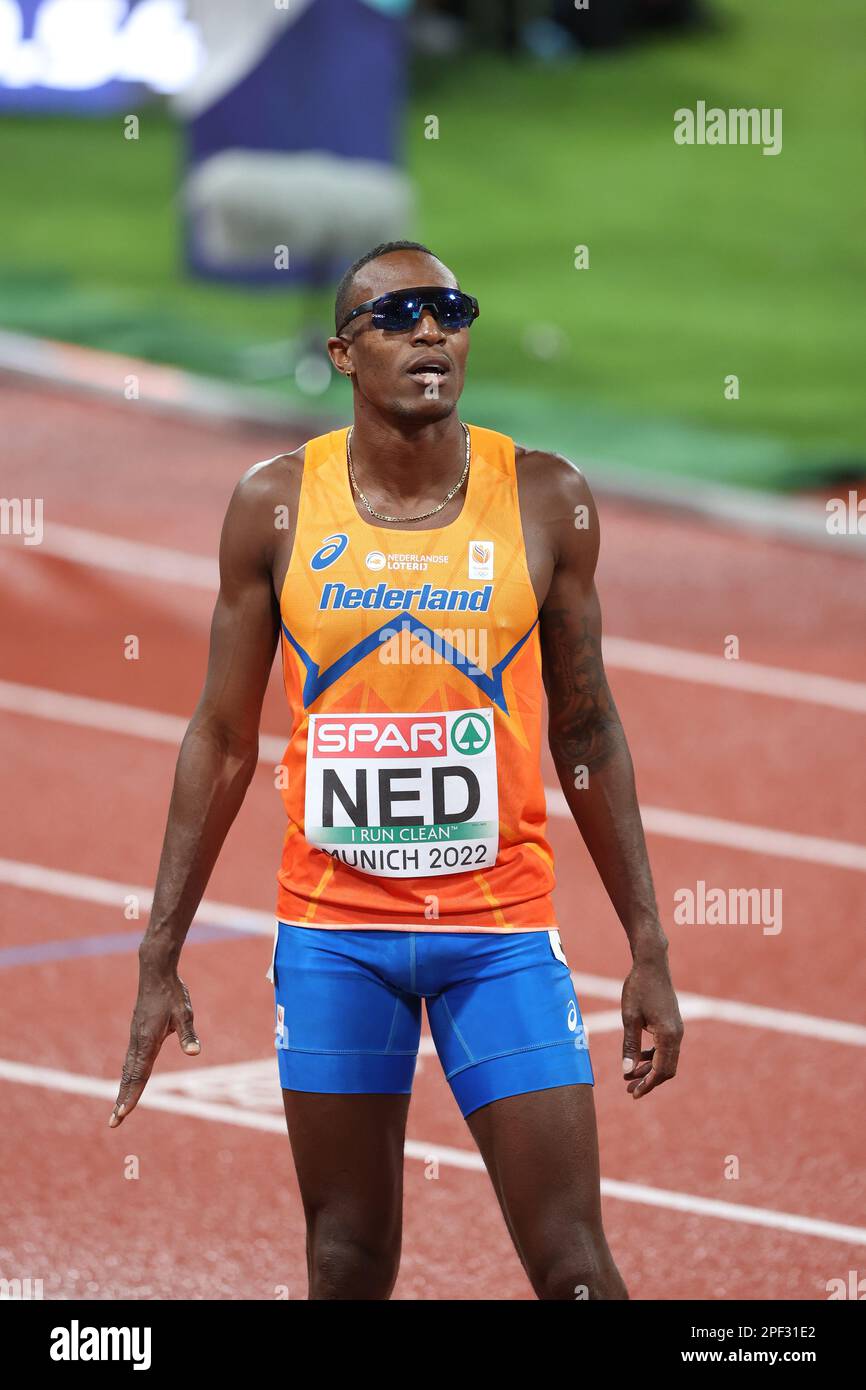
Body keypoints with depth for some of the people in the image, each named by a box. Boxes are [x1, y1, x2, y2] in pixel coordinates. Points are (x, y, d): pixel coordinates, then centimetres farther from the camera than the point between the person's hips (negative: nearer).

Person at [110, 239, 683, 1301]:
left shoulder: (546, 499, -1)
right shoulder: (276, 505, -1)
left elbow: (585, 731, 6)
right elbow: (222, 738, 5)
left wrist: (647, 950, 4)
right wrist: (160, 957, 2)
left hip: (502, 926, 0)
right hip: (331, 929, 0)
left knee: (573, 1266, -5)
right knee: (349, 1262, 6)